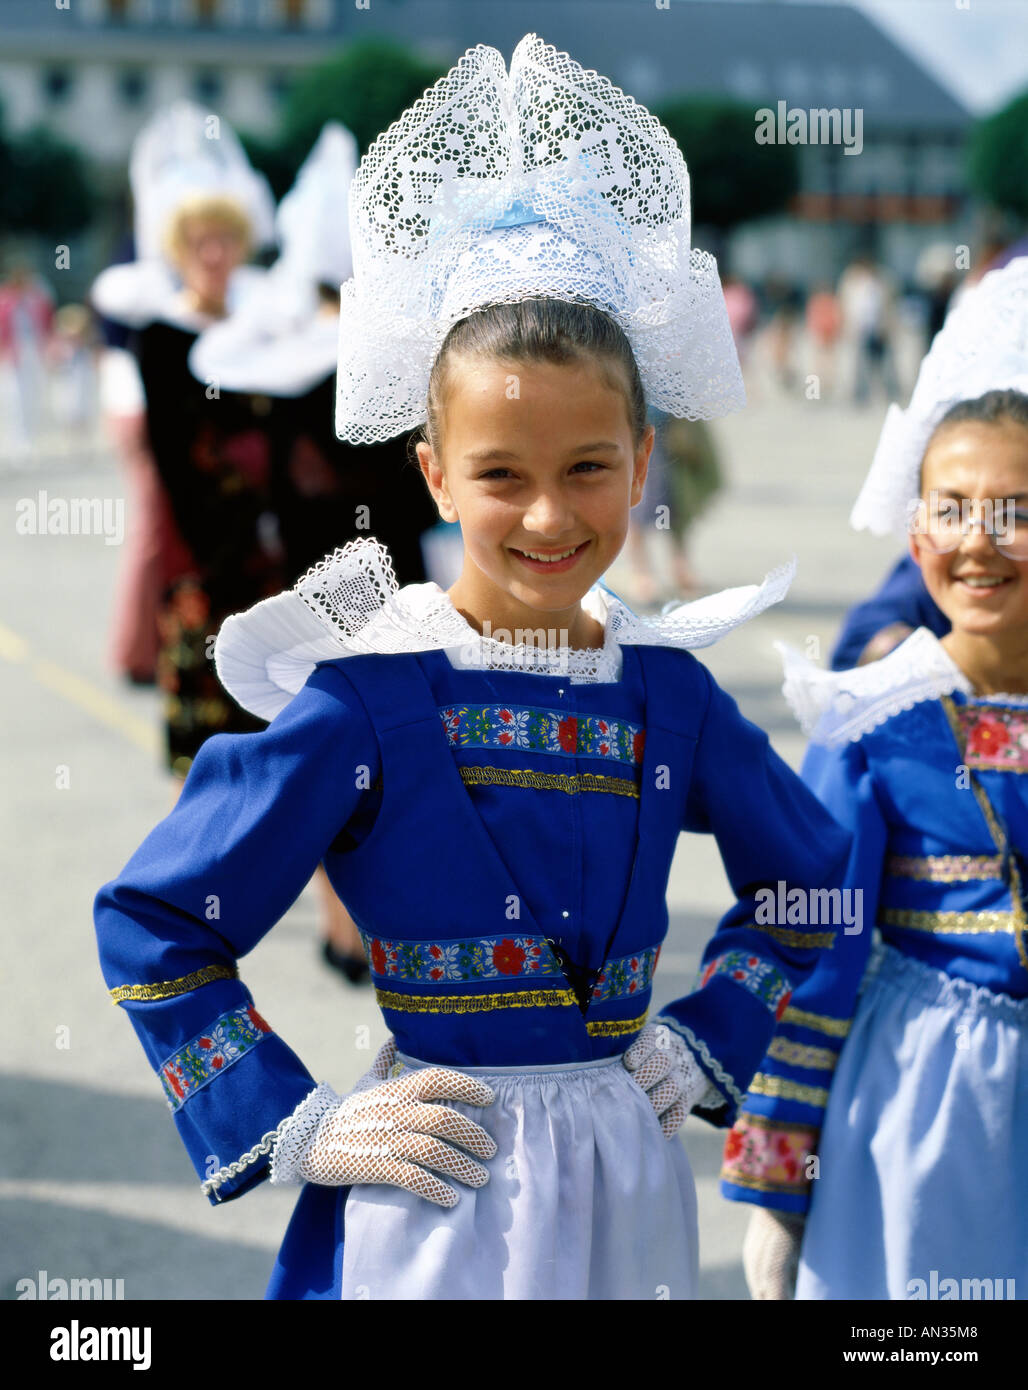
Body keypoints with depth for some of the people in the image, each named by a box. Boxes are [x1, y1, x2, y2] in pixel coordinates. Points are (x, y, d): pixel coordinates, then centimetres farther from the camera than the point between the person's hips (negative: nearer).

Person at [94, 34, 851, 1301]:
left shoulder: (667, 692, 1)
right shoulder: (370, 696, -11)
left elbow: (808, 877, 18)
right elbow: (150, 924, -7)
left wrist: (710, 1040, 8)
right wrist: (296, 1128, -8)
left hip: (624, 1184, 4)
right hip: (435, 1188, -4)